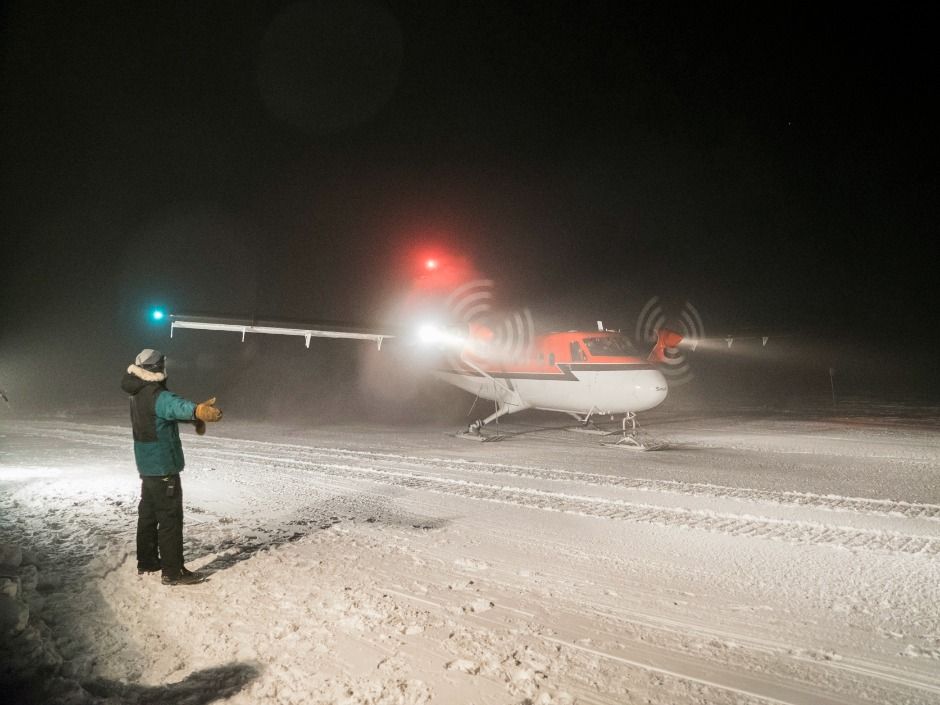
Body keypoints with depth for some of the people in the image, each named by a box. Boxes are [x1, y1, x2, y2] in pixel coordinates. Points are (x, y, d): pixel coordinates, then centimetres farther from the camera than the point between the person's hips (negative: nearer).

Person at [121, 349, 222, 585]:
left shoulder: (139, 395, 6)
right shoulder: (158, 397, -25)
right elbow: (177, 406, -48)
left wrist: (195, 417, 19)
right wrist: (198, 410, -68)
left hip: (147, 465, 10)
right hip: (164, 467, -10)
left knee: (148, 513, 19)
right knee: (170, 518, -4)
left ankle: (146, 562, 31)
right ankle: (173, 572, 1)